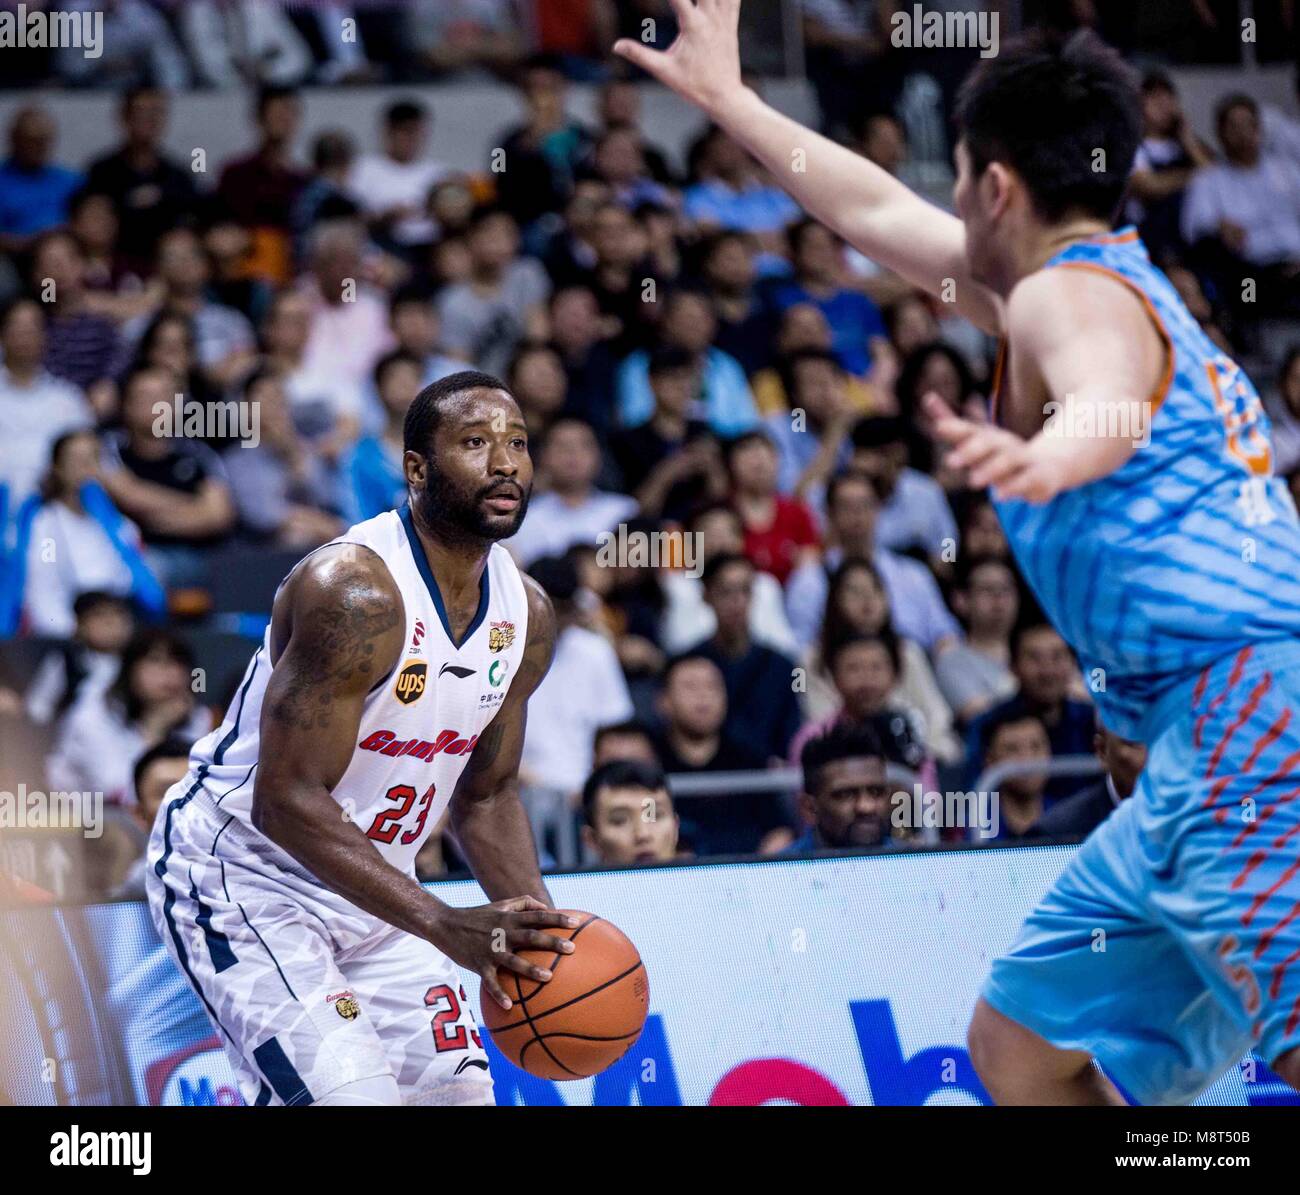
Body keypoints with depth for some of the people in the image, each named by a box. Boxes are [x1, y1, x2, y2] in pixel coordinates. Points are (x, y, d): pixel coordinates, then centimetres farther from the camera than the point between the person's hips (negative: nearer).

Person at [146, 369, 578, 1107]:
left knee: (460, 1090, 6)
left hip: (369, 885, 8)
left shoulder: (527, 616, -1)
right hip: (241, 874, -8)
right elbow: (285, 801, -29)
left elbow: (486, 797, 11)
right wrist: (446, 927, -34)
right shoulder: (354, 592, -26)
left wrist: (541, 930, -7)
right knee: (353, 1095, -23)